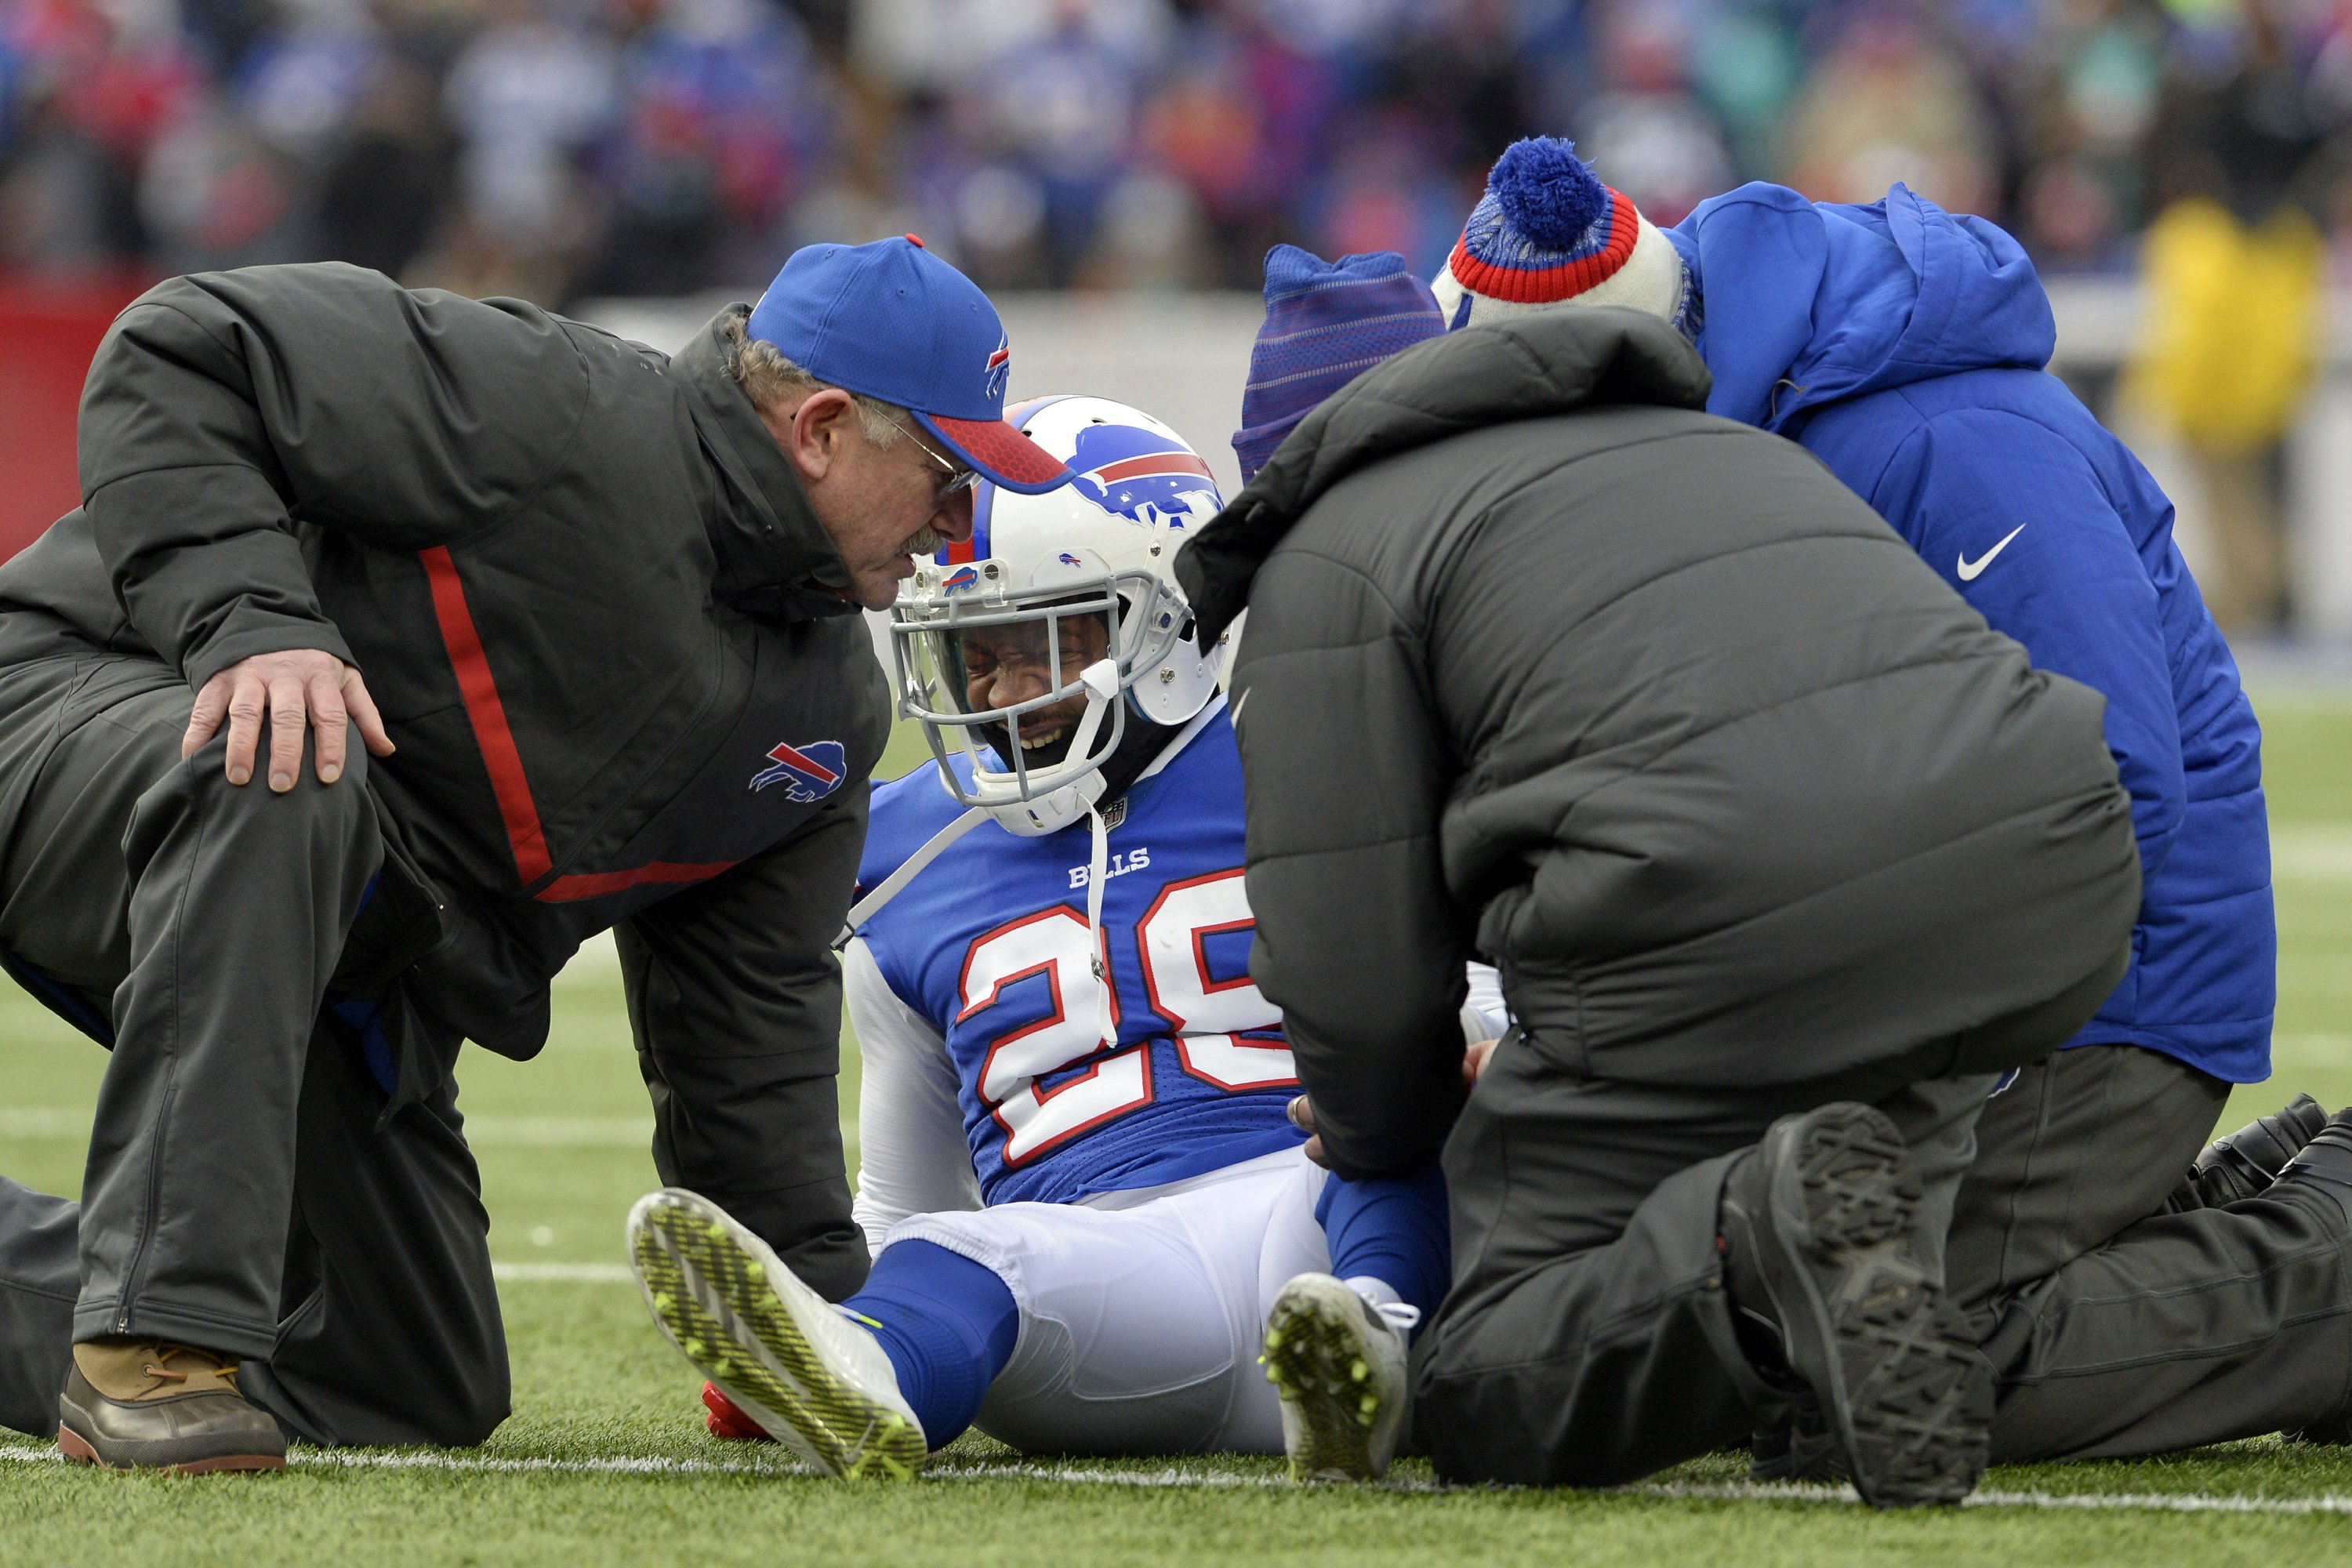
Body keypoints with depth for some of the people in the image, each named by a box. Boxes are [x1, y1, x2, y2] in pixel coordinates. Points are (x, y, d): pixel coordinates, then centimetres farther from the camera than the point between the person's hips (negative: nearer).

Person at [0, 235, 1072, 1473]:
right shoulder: (552, 415, -20)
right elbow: (179, 357, -22)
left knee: (426, 1394, 4)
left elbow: (745, 1014, 12)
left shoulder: (829, 716, 7)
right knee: (277, 781, -43)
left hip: (337, 973, 8)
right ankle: (161, 1342, -39)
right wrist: (248, 618, -36)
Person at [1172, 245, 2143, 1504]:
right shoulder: (1725, 448, 35)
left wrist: (1392, 1158, 30)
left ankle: (1768, 1235, -21)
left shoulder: (1328, 563, 14)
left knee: (1487, 1399, 8)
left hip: (1722, 925, -6)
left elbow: (1357, 975, 8)